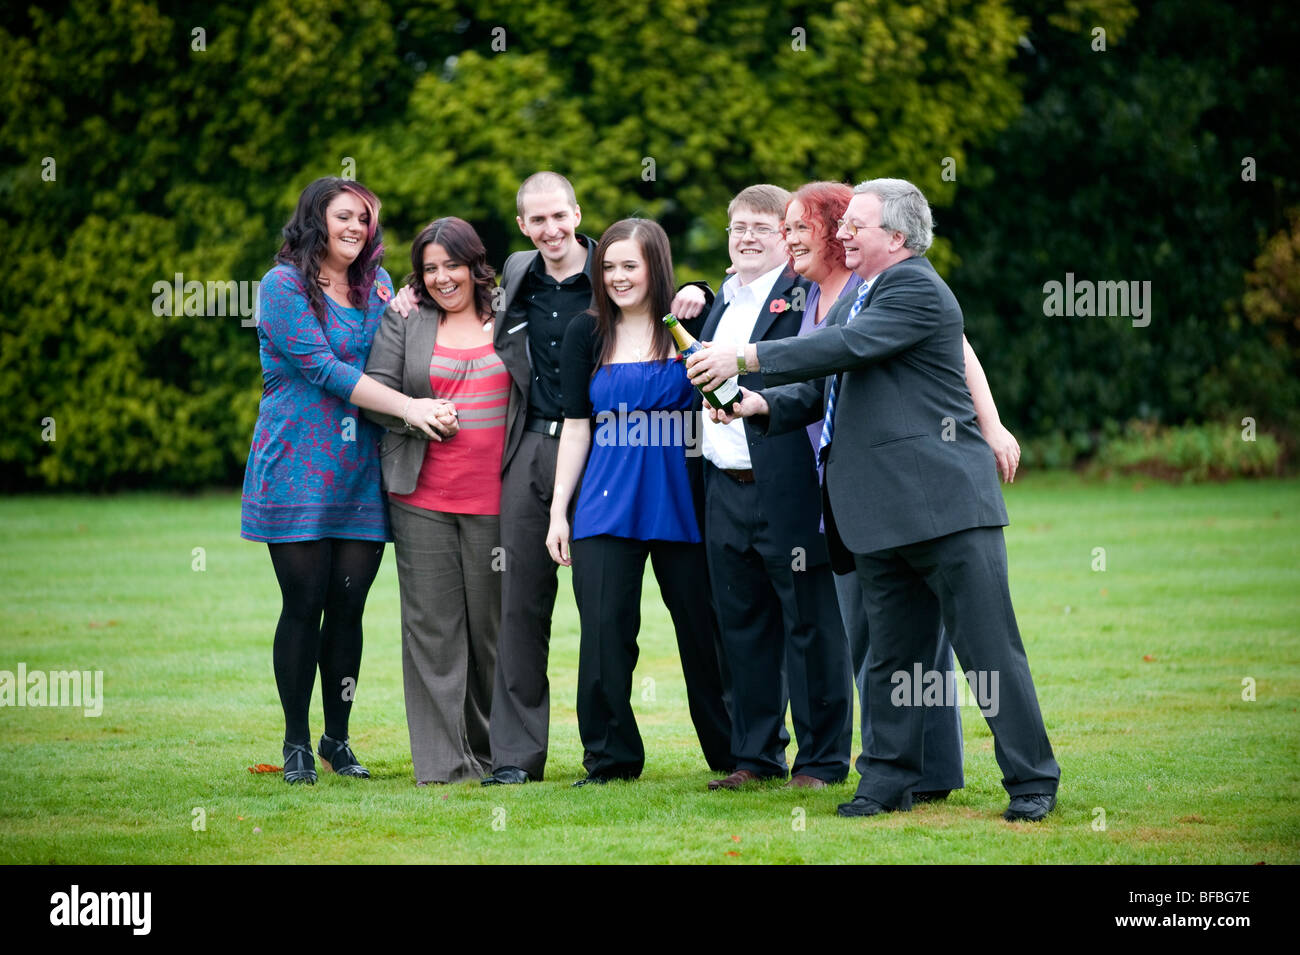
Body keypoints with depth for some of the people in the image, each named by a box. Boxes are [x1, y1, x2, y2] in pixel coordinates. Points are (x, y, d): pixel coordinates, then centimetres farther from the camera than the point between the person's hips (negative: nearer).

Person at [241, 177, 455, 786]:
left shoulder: (376, 285, 14)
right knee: (304, 604, -3)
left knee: (349, 605, 3)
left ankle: (338, 739, 14)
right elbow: (322, 369, -14)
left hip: (361, 472, 5)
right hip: (298, 471, -5)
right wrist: (407, 406, -19)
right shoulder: (284, 285, -5)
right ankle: (297, 744, 7)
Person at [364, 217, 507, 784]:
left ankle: (490, 751, 14)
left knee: (491, 621, 3)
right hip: (423, 498, 0)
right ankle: (442, 760, -1)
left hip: (493, 499, 0)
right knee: (432, 623, -3)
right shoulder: (405, 322, 9)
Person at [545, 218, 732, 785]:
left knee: (701, 628, 4)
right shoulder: (588, 334, 7)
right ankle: (610, 758, 5)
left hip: (681, 499, -1)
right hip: (606, 504, 1)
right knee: (604, 631, -5)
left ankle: (730, 752, 18)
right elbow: (576, 424, 8)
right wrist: (558, 509, 4)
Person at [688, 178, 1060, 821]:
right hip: (880, 515, 9)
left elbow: (848, 348, -20)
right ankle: (889, 780, 17)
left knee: (990, 648, -4)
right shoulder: (859, 298, 20)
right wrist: (765, 404, 1)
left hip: (943, 501, -9)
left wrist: (745, 358, -19)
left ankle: (1032, 783, 2)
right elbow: (825, 387, 21)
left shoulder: (917, 289, -9)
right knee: (890, 656, 11)